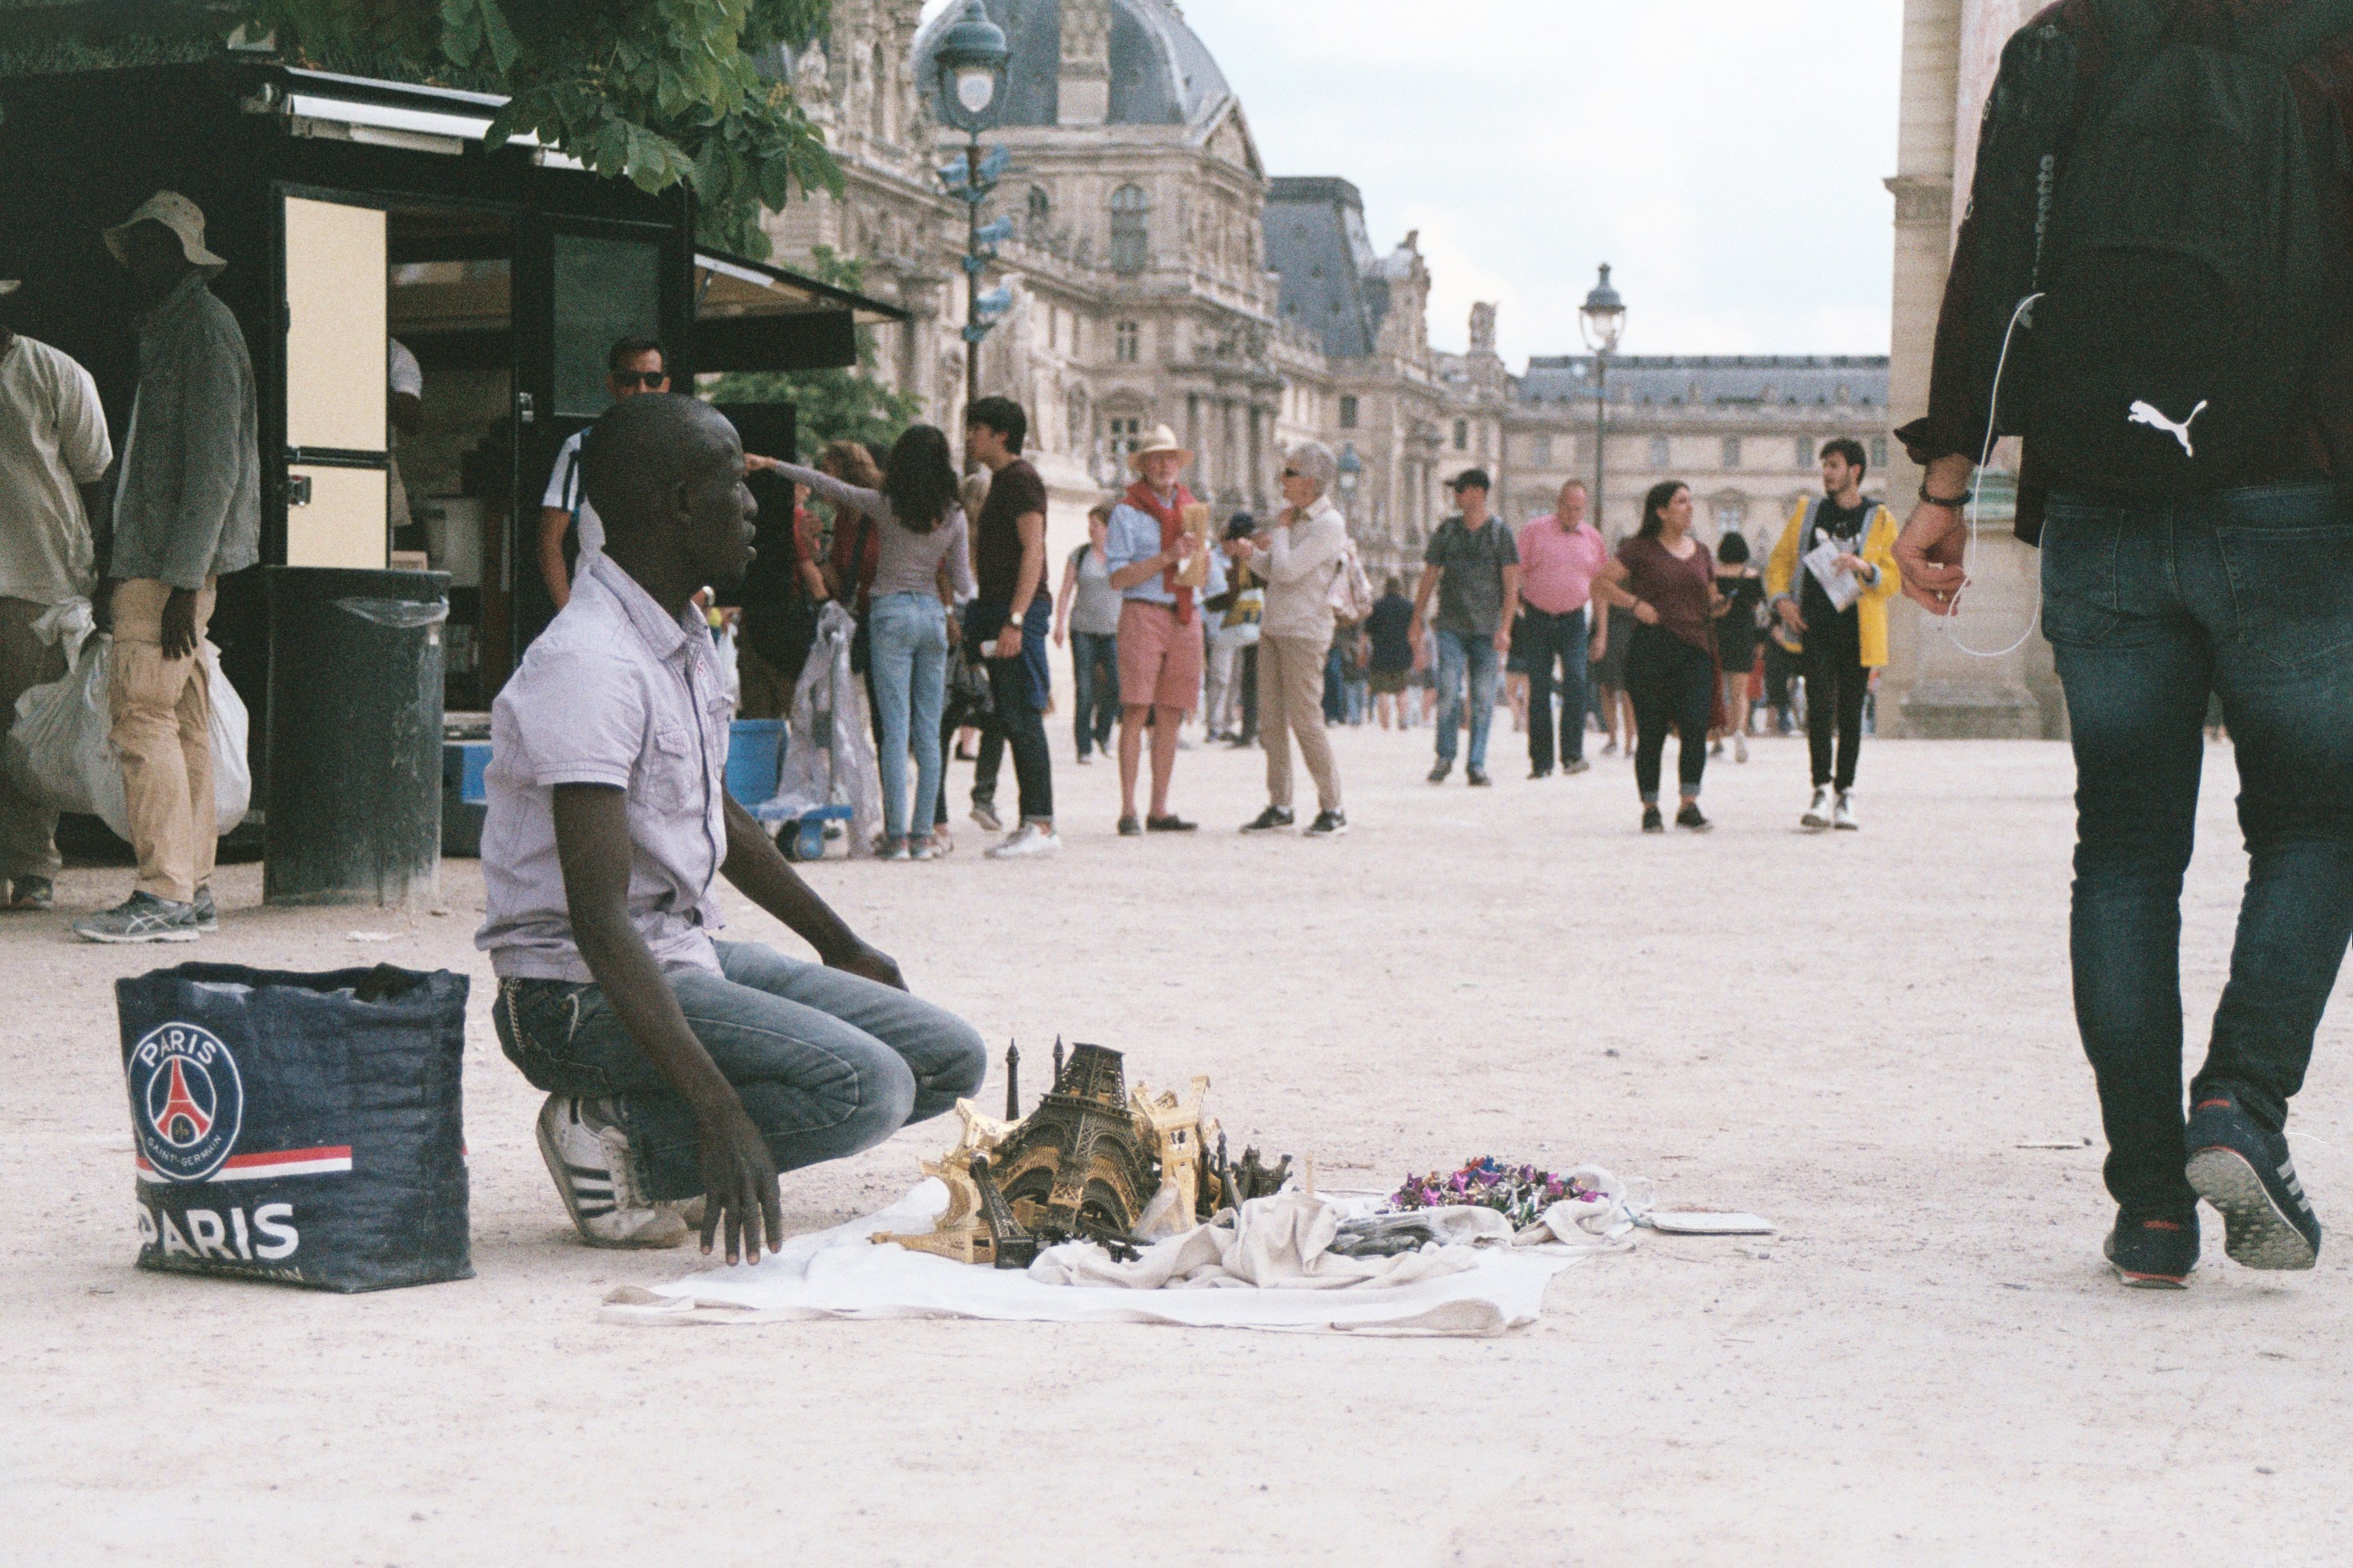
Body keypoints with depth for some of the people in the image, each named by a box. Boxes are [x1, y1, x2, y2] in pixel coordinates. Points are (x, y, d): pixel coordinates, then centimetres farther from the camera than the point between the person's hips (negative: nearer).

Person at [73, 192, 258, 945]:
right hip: (153, 562, 10)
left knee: (144, 715, -13)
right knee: (181, 723, 8)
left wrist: (182, 581, -21)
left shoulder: (203, 328, -10)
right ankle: (191, 889, 11)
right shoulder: (164, 328, 21)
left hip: (175, 565, -10)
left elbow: (215, 468, -17)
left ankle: (165, 895, -12)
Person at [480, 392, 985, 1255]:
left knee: (950, 1059, 1)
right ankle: (615, 1138, -11)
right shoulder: (589, 665, -22)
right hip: (582, 994, -10)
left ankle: (633, 1125, 2)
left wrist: (841, 947, 33)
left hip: (692, 955, 10)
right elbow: (598, 922, -29)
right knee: (865, 1086, -27)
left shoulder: (685, 638, 9)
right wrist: (720, 1114, -36)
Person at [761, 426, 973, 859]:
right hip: (933, 615, 3)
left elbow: (825, 484, 0)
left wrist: (771, 464, 10)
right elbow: (962, 586, 5)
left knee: (894, 729, -5)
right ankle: (923, 835, 4)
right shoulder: (953, 517, 3)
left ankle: (898, 835, -9)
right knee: (929, 732, 6)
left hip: (892, 613, -3)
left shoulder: (884, 505, -4)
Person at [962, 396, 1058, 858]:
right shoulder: (1001, 482, 21)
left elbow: (1033, 551, -17)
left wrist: (1014, 620, -23)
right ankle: (1033, 825, 9)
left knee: (1022, 719, -11)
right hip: (999, 612, 10)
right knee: (1010, 721, 8)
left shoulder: (1021, 478, -9)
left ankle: (1040, 825, -12)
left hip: (1020, 611, -10)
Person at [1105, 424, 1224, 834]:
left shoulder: (1191, 509, 18)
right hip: (1142, 614, -5)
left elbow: (1207, 569, 23)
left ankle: (1159, 810, 9)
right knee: (1136, 711, -10)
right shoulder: (1126, 512, 1)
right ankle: (1128, 811, -11)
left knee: (1171, 716, 5)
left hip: (1185, 617, 5)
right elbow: (1119, 578, -7)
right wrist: (1166, 557, -15)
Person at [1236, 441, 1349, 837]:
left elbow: (1287, 571, -20)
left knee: (1305, 719, -9)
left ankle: (1332, 809, -2)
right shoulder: (1291, 513, 13)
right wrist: (1250, 552, 3)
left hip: (1304, 630, -8)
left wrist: (1280, 530, -5)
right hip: (1273, 626, 8)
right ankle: (1279, 805, 11)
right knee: (1271, 719, 5)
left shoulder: (1329, 525, -12)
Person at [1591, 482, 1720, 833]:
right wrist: (1635, 603, -11)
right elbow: (1601, 581, -1)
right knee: (1651, 731, 0)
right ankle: (1650, 808, 9)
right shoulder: (1641, 549, 2)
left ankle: (1689, 805, -4)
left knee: (1696, 727, -10)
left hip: (1695, 650, 3)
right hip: (1651, 649, -3)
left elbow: (1711, 601, 26)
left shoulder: (1701, 553, 16)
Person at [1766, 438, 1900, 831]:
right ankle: (1823, 792, -18)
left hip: (1857, 630, 0)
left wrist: (1864, 568, -17)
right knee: (1821, 705, -15)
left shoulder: (1879, 520, 7)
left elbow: (1894, 580, 3)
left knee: (1851, 713, 3)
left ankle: (1845, 795, 13)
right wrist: (1781, 598, -1)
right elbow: (1780, 561, 17)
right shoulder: (1807, 512, 13)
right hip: (1813, 626, 0)